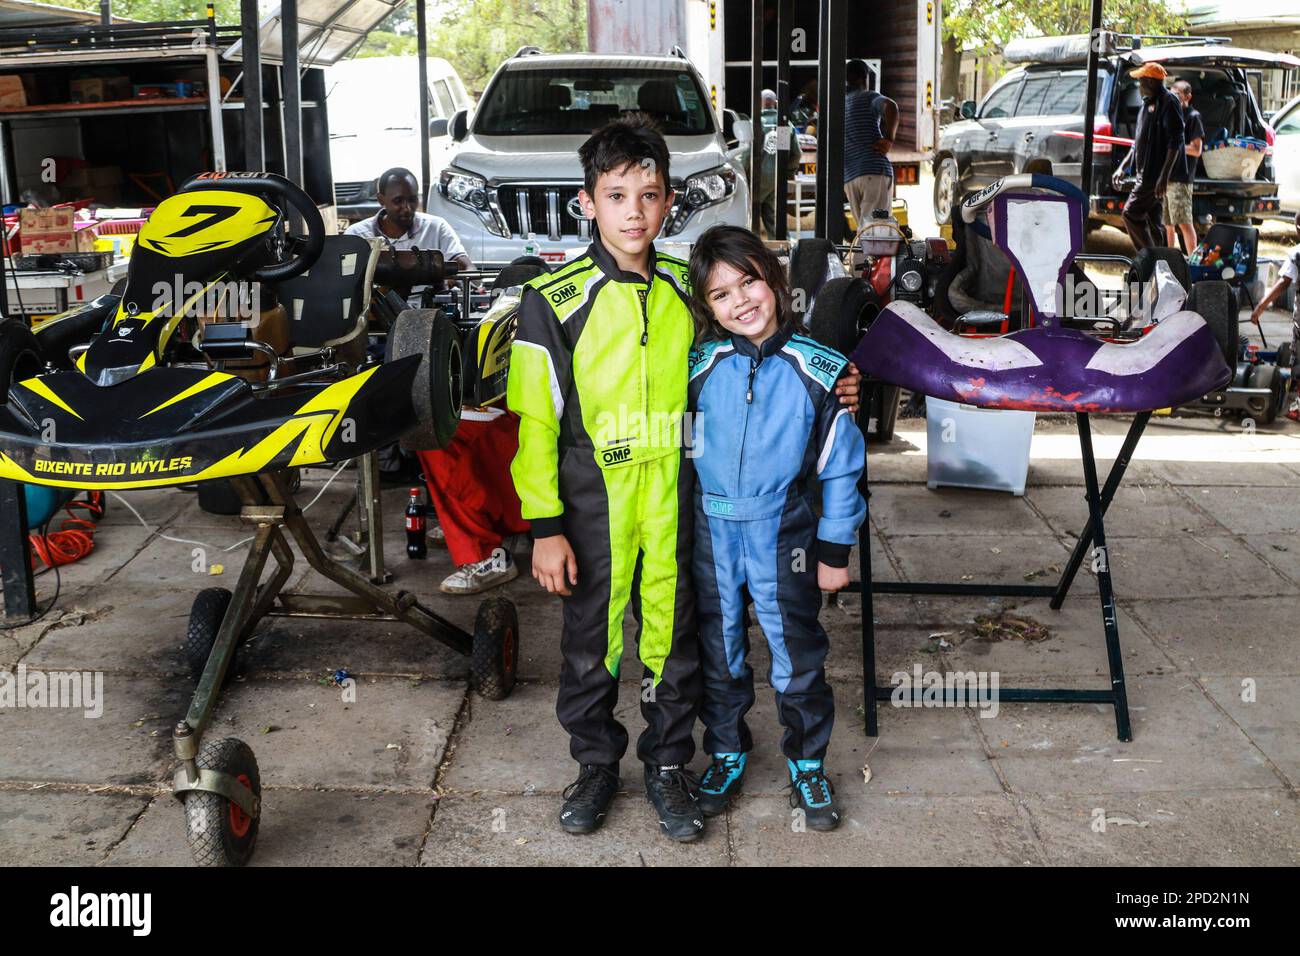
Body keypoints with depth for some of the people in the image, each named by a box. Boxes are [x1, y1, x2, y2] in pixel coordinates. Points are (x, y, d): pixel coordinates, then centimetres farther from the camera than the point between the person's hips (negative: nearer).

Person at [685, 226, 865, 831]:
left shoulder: (817, 370, -10)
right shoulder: (701, 367, -5)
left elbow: (841, 466, -3)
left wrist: (835, 550, -2)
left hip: (783, 536, -2)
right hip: (710, 534, 2)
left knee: (798, 657, 10)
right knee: (718, 655, 16)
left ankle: (807, 765, 29)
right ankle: (726, 756, 36)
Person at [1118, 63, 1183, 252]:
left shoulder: (1169, 103, -12)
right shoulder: (1148, 103, 17)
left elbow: (1175, 143, -18)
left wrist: (1164, 176, -24)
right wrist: (1122, 168, 23)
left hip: (1156, 174, -10)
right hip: (1145, 173, 10)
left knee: (1131, 213, -12)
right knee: (1152, 220, 11)